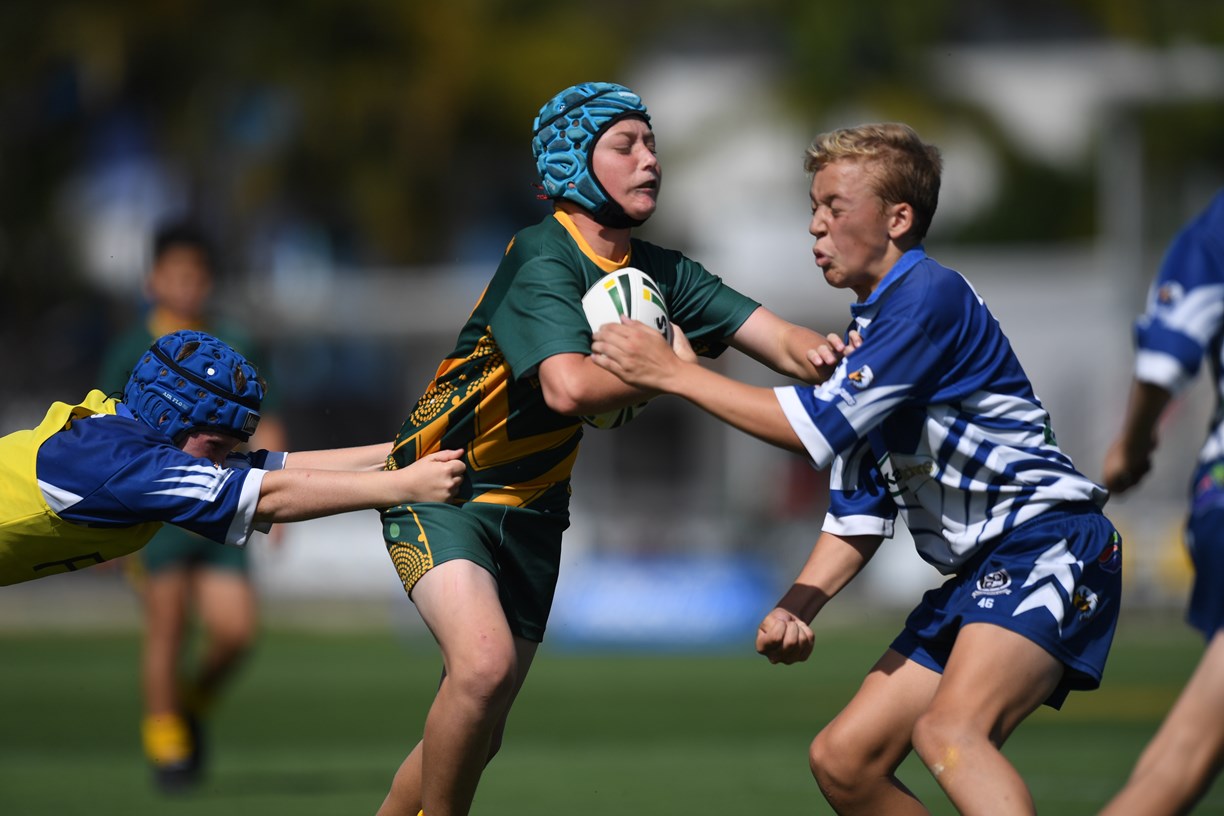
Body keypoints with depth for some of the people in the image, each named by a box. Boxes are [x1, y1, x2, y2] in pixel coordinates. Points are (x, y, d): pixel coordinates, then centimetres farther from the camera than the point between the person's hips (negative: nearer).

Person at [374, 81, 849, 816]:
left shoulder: (657, 273, 2)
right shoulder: (542, 259, -20)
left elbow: (772, 334, -8)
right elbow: (569, 386, -36)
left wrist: (816, 354, -29)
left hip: (531, 511, 8)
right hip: (441, 495, -7)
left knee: (479, 731, 11)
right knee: (484, 663, -30)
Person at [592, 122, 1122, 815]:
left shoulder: (932, 296, -13)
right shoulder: (867, 331, 17)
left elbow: (820, 425, -20)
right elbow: (862, 508, 19)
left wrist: (673, 372, -12)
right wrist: (800, 606, 2)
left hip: (1046, 545, -10)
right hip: (977, 573, 10)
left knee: (948, 732, -34)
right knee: (842, 760, 7)